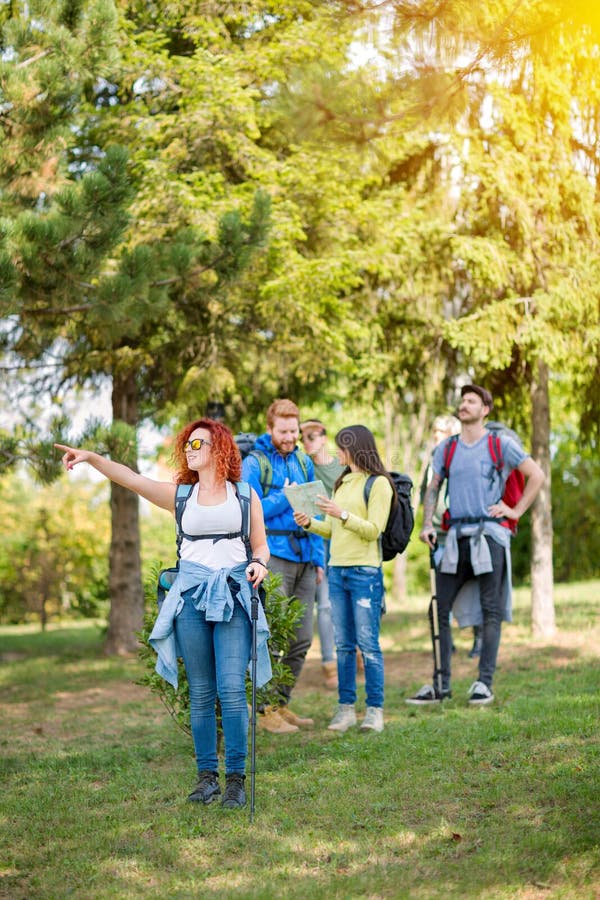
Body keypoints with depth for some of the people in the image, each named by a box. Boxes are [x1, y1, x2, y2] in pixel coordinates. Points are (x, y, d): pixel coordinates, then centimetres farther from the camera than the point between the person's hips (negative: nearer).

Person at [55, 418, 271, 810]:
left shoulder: (245, 495, 10)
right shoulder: (181, 495, 13)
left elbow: (261, 546, 13)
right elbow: (133, 479, 2)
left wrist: (258, 565, -9)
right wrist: (92, 458, -9)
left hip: (234, 595, -2)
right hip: (192, 595, 2)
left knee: (231, 689, -10)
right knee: (200, 692, 4)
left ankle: (236, 777, -4)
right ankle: (207, 775, 10)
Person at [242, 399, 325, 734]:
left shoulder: (304, 462, 15)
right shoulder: (254, 463, -3)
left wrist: (319, 558, 12)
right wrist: (285, 496, -11)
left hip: (304, 558, 6)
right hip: (273, 557, -6)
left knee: (301, 638, 7)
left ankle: (282, 703, 18)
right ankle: (267, 709, 1)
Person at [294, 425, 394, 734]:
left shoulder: (378, 484, -5)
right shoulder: (342, 483, 18)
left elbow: (374, 530, -12)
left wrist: (342, 514, -22)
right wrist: (310, 523, 2)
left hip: (365, 572, -7)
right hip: (337, 570, 7)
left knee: (368, 644, -5)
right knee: (343, 644, 7)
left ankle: (374, 710, 1)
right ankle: (346, 708, 10)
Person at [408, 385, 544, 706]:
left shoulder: (501, 445, 1)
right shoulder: (446, 448, 14)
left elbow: (536, 475, 2)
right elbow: (433, 488, 17)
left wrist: (516, 511, -2)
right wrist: (427, 524, 3)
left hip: (489, 534, -4)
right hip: (456, 535, 4)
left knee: (490, 612, -2)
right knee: (439, 610, 2)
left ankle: (484, 683, 2)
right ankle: (441, 685, 8)